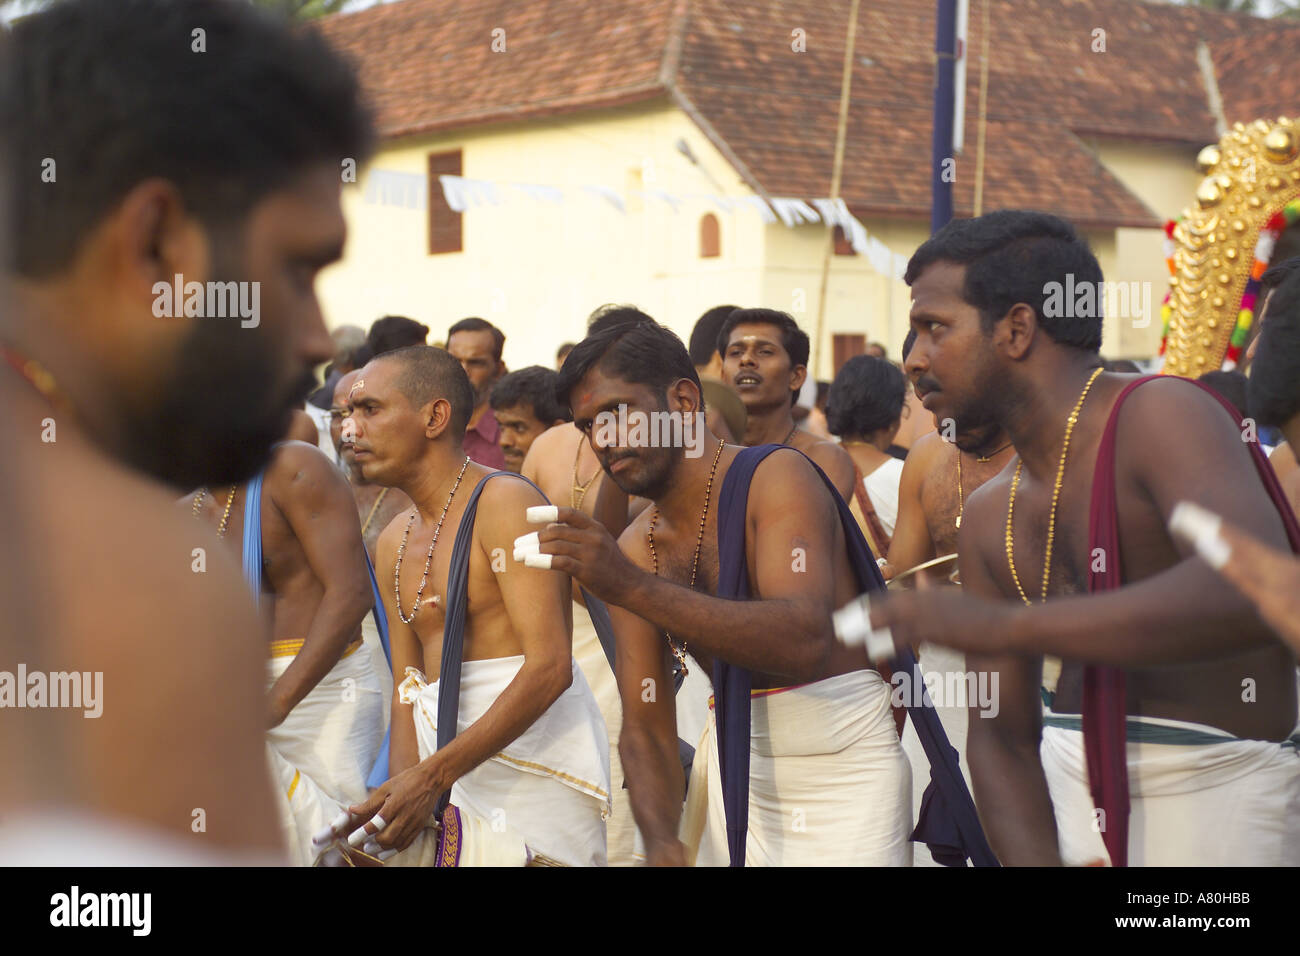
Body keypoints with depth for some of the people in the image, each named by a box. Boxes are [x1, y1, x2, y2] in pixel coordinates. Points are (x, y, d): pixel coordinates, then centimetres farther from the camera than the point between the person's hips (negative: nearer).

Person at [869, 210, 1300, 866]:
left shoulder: (1161, 415, -16)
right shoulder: (990, 519, 8)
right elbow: (1001, 737, 6)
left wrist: (1005, 626, -38)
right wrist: (1035, 861, -15)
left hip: (1222, 793, -7)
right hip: (1069, 788, 7)